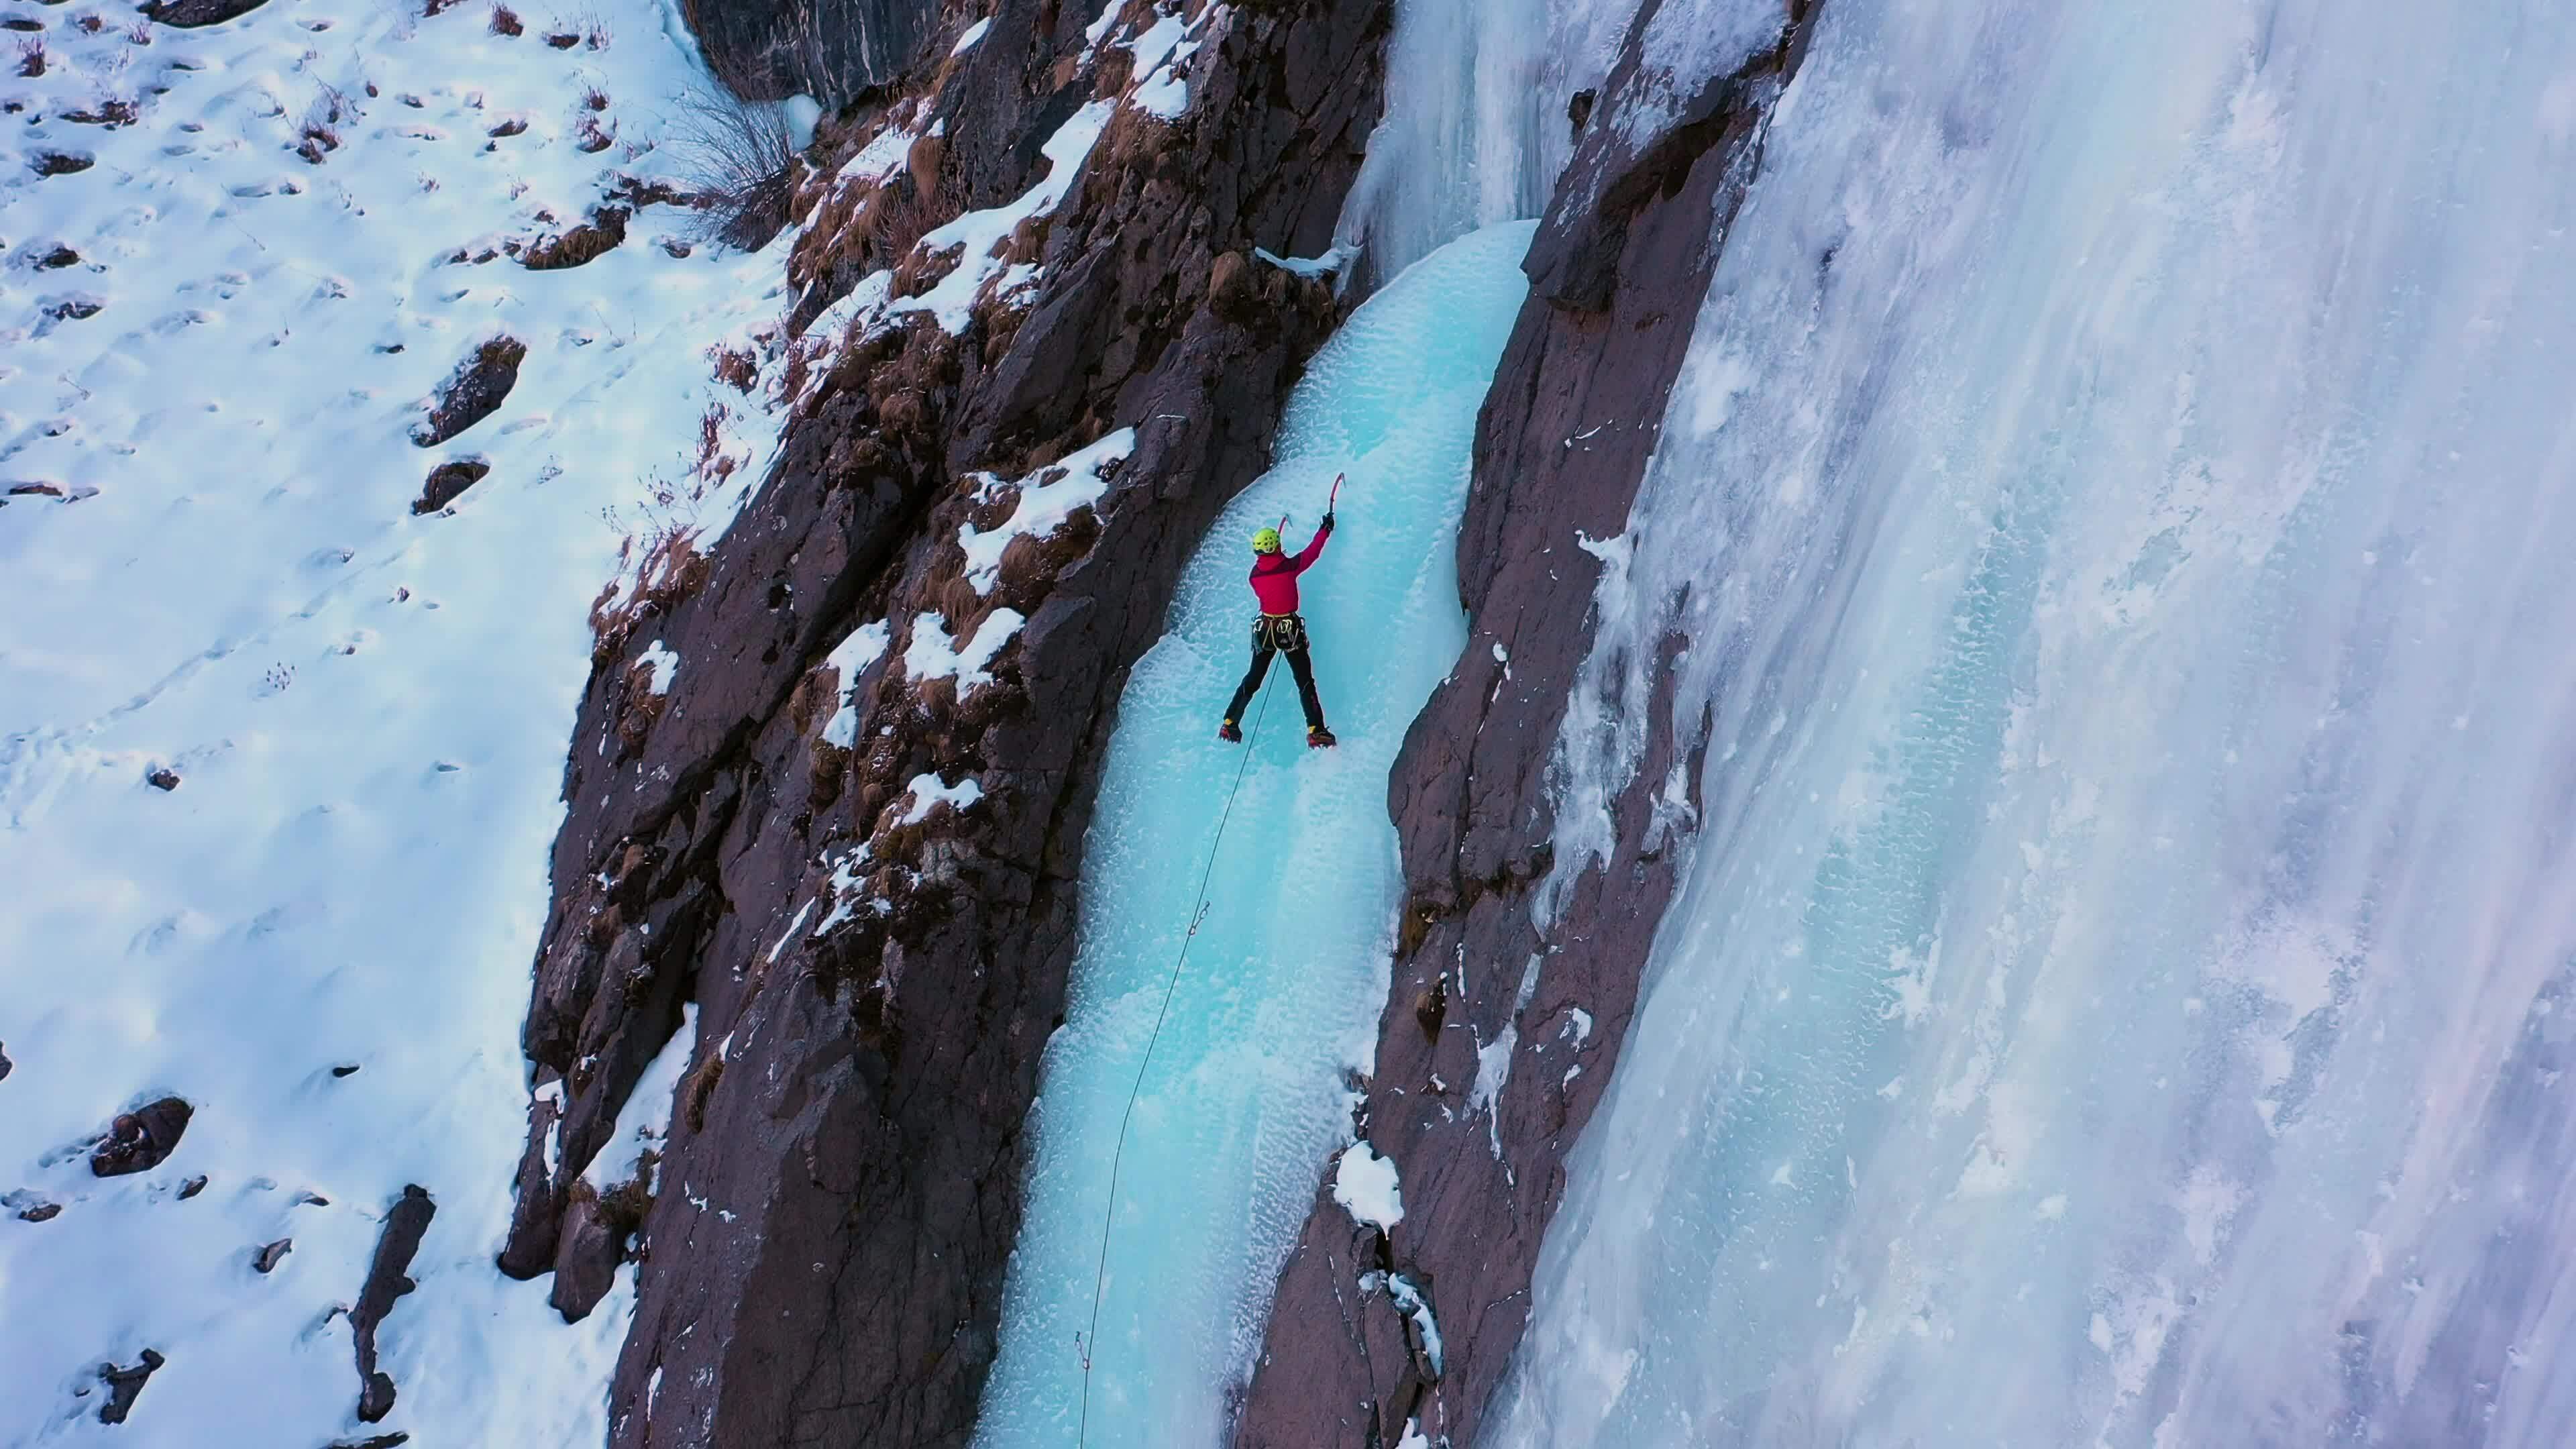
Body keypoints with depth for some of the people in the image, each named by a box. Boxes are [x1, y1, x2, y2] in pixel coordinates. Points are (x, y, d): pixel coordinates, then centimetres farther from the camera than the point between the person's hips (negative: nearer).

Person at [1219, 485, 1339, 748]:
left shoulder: (1255, 574, -2)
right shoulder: (1290, 567, -13)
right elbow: (1312, 551, 0)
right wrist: (1326, 529, 17)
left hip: (1264, 630, 4)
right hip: (1290, 629, -4)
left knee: (1253, 679, 15)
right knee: (1305, 681, 0)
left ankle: (1229, 724, 17)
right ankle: (1315, 731, -8)